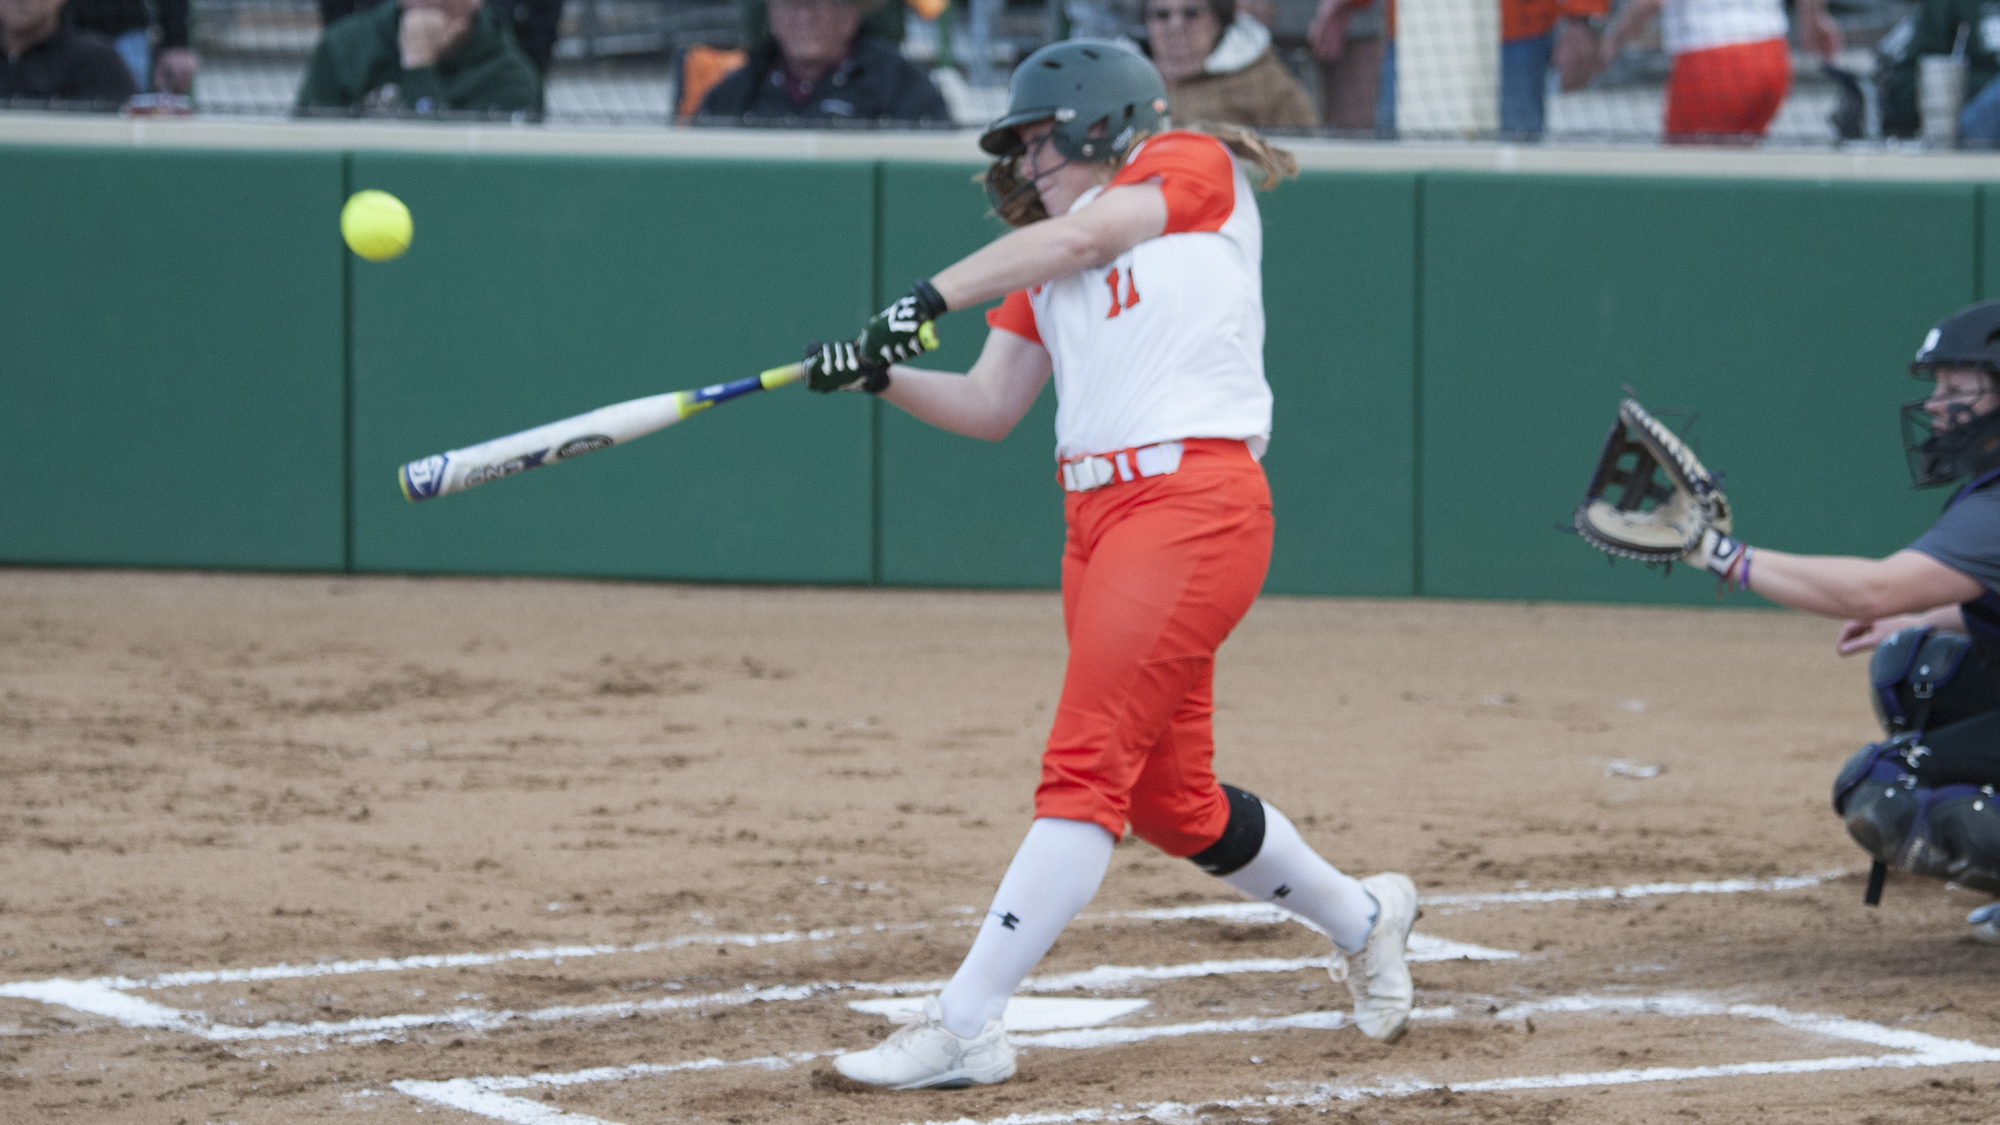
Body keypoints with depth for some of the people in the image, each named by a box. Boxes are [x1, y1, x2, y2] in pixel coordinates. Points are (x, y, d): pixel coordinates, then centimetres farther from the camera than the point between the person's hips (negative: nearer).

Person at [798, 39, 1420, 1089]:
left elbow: (1083, 233, -13)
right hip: (1096, 517, 9)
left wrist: (928, 297, -20)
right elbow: (988, 407, 16)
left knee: (1087, 766, -15)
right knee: (1170, 798, 12)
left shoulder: (1197, 170, 4)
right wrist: (879, 373, -1)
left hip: (1195, 500, -9)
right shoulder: (1046, 266, 23)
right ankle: (1362, 918, 35)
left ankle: (963, 1025, -21)